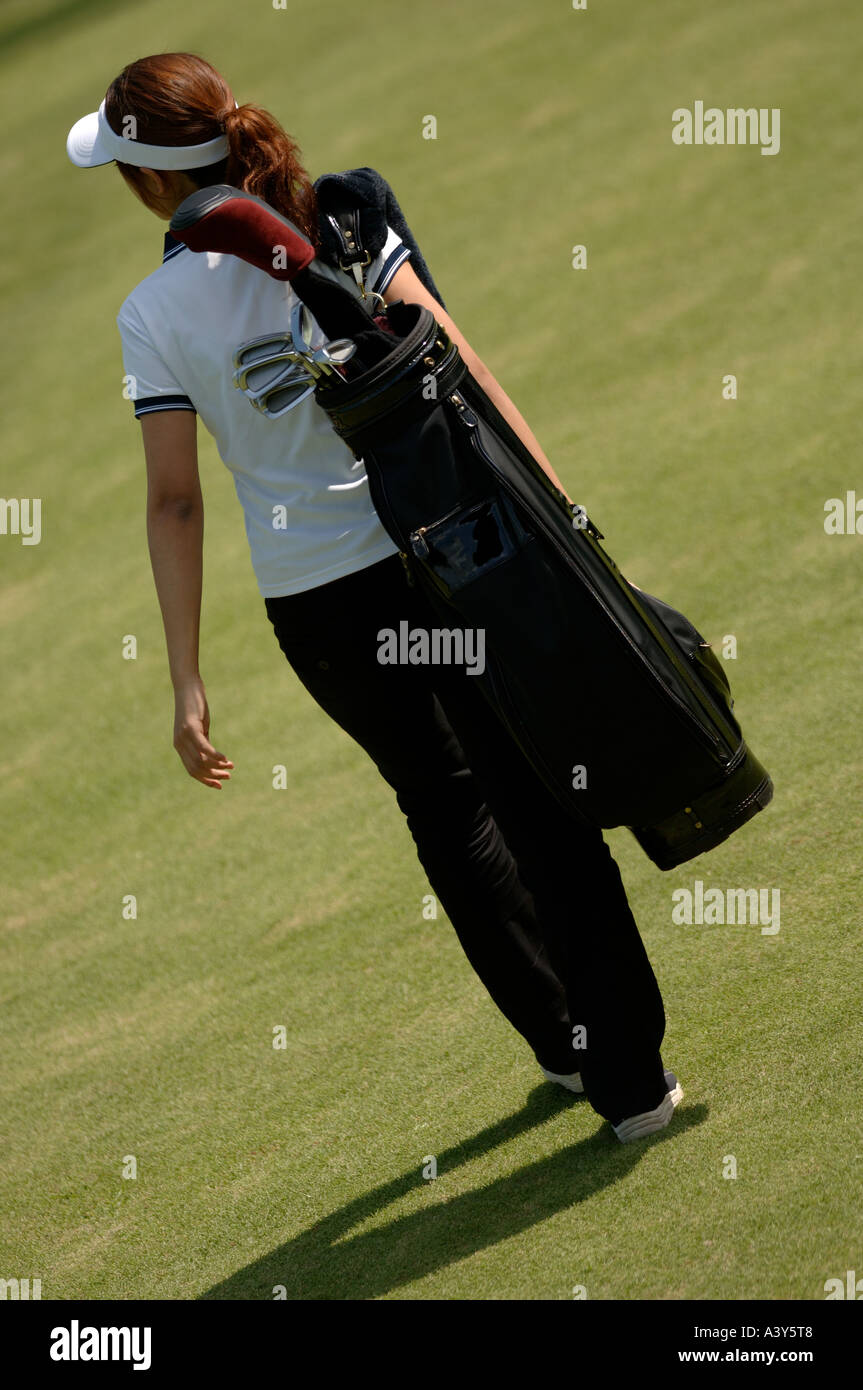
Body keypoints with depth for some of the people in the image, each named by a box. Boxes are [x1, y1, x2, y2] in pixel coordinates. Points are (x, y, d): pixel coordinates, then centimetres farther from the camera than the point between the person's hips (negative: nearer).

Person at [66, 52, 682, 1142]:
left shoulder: (152, 316, -7)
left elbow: (174, 501, -8)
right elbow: (456, 367, -9)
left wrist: (186, 684, -4)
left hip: (318, 601, -1)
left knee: (449, 809, 17)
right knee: (540, 800, 9)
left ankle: (565, 1044, 23)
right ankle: (630, 1071, 10)